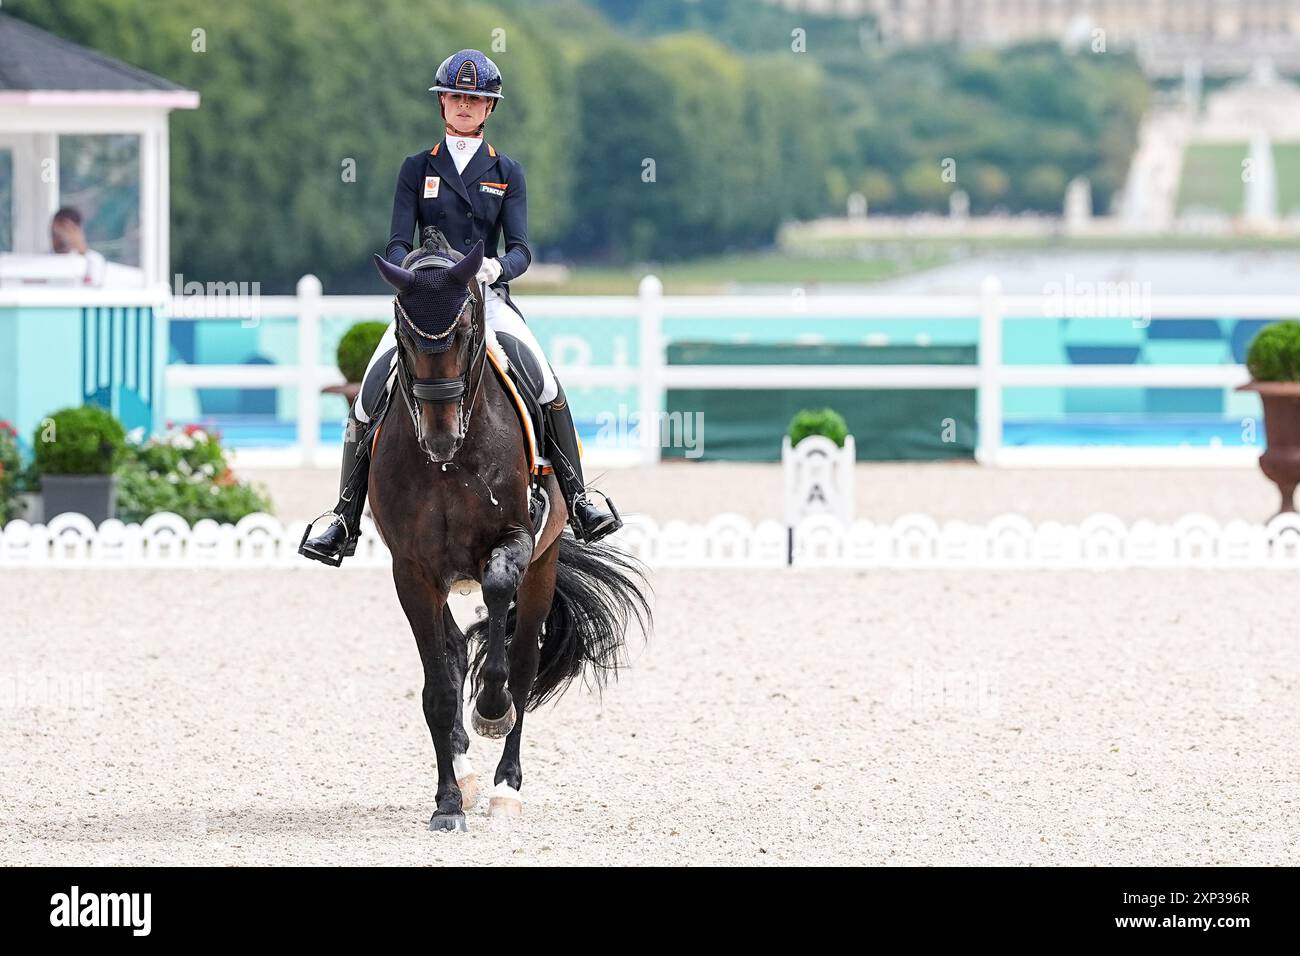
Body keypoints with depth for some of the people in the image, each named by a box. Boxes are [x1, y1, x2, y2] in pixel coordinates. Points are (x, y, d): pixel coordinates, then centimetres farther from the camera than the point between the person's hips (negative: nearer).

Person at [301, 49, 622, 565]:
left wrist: (496, 267, -22)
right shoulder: (417, 169, 11)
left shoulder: (506, 172, 10)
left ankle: (579, 503, -15)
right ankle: (344, 523, -6)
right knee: (367, 398, -14)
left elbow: (521, 250, 1)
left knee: (547, 384, -23)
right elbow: (397, 244, 3)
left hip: (487, 298, 0)